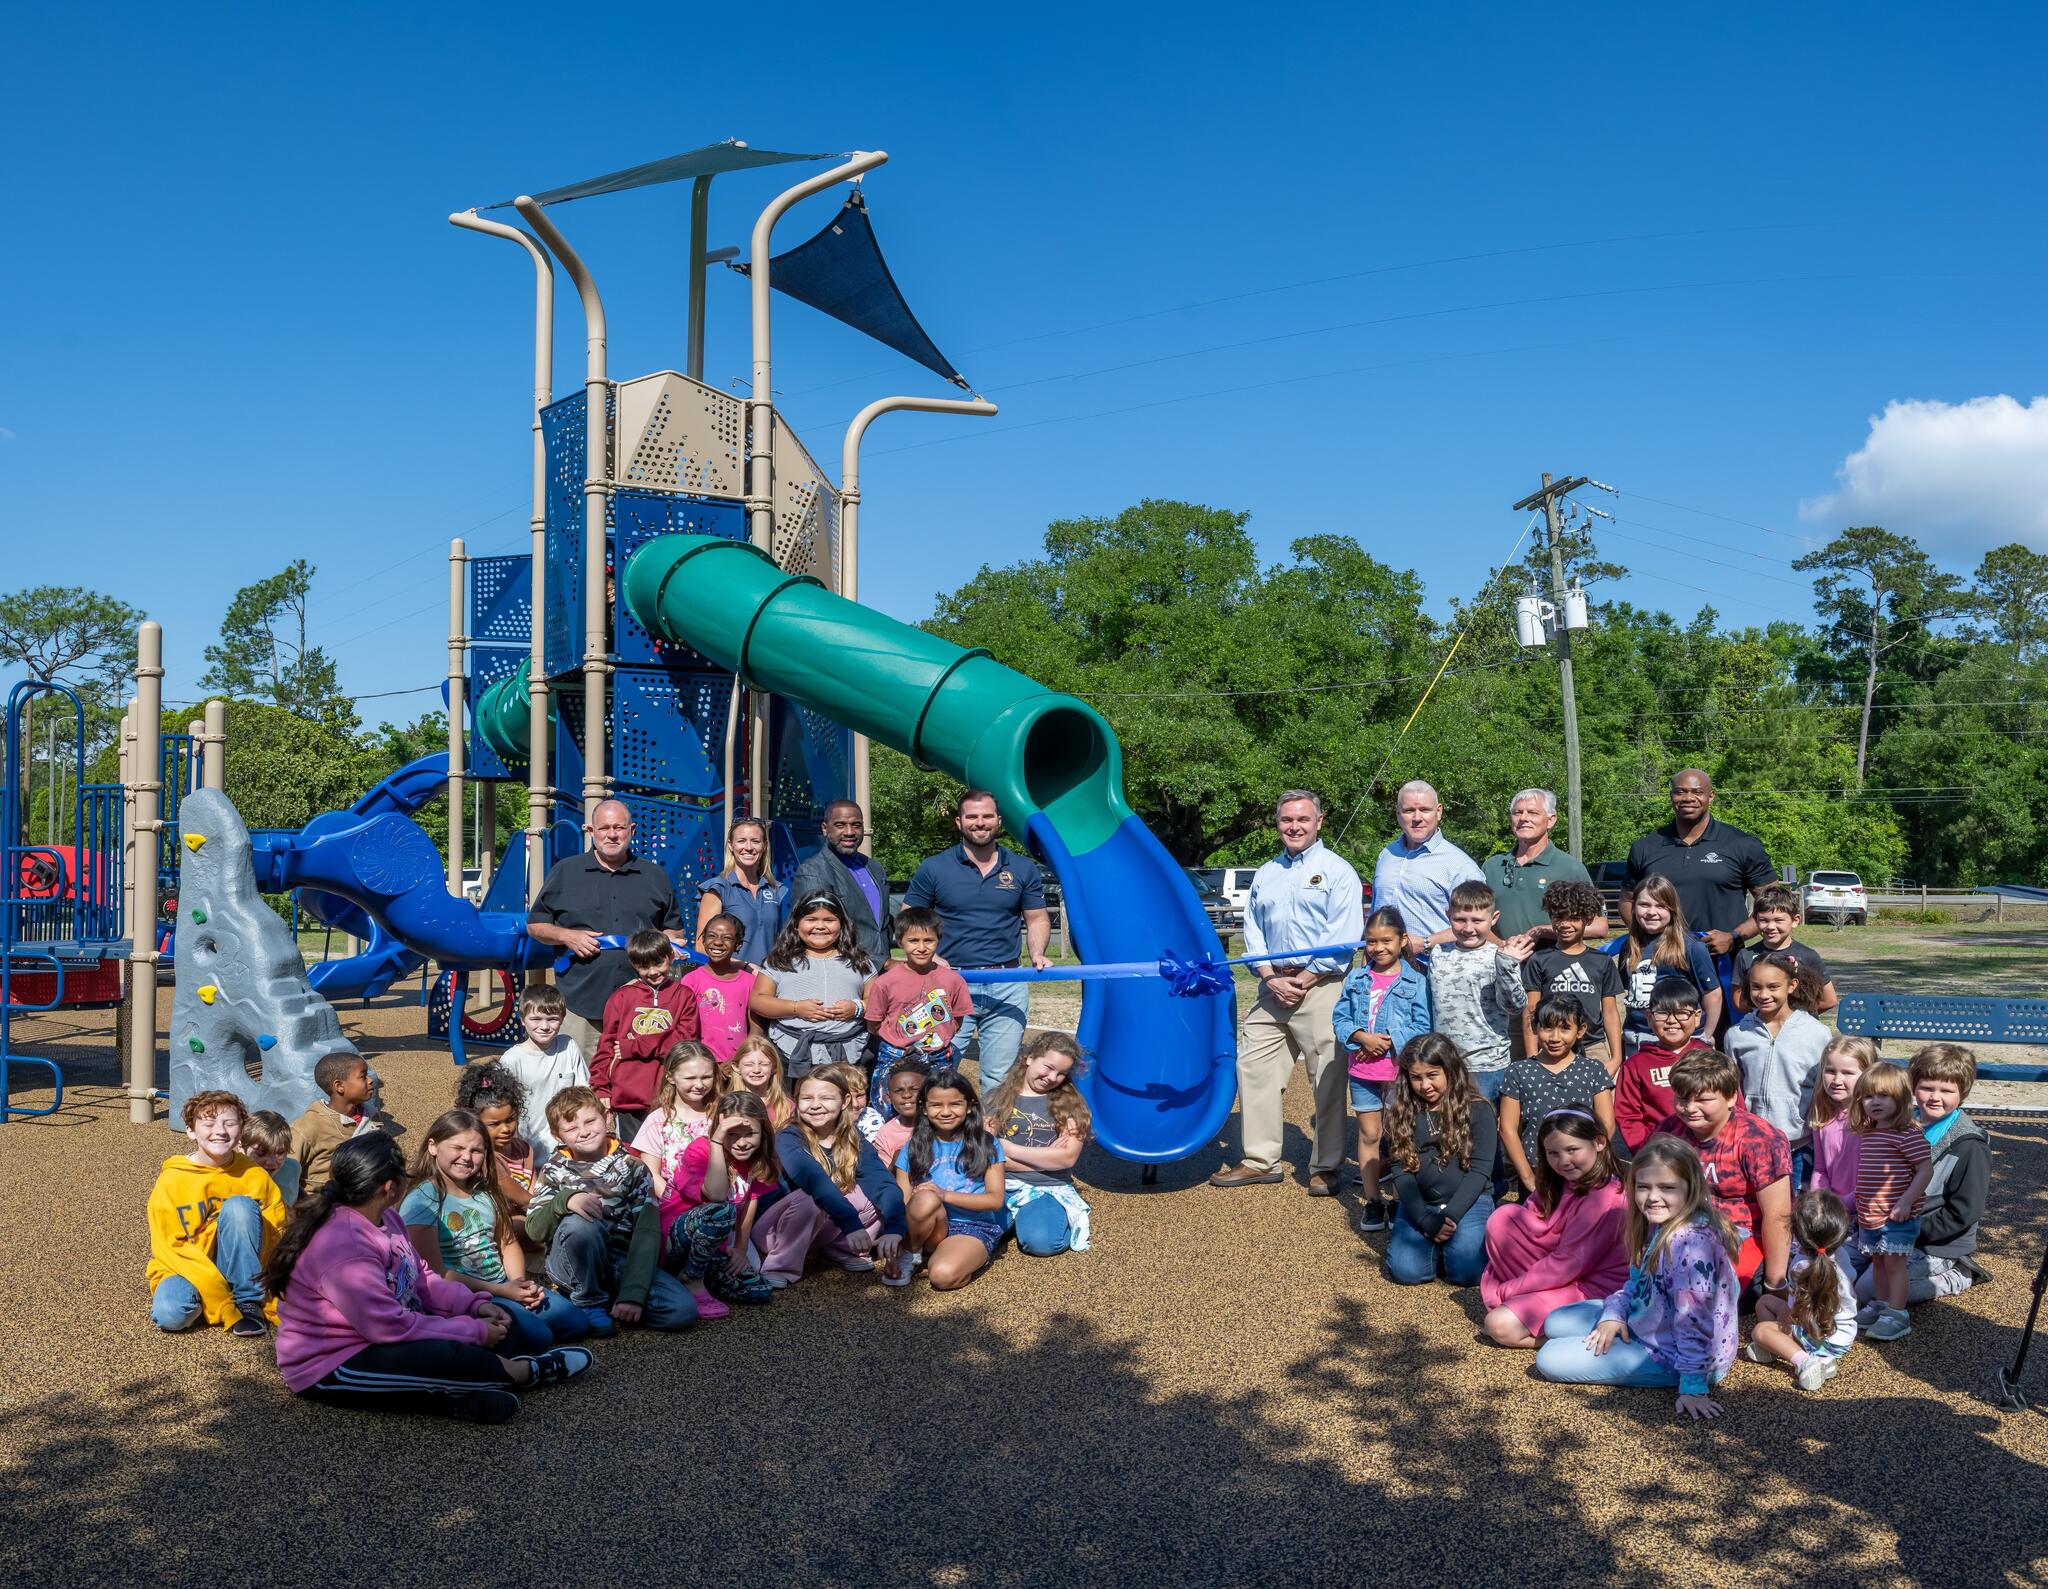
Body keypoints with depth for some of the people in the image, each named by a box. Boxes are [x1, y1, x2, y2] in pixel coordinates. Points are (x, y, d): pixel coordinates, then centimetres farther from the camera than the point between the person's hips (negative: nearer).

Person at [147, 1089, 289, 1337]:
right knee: (169, 1313, -36)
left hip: (239, 1272, 2)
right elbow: (167, 1247, -11)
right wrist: (210, 1283, -23)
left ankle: (248, 1303, -18)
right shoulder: (171, 1179, -8)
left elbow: (277, 1236, -4)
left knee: (239, 1206, -25)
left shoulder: (255, 1176, -4)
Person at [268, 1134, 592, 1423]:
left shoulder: (385, 1218, 3)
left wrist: (473, 1304, -6)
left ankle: (466, 1392, -22)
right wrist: (475, 1332, -21)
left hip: (378, 1341, 11)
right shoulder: (342, 1245, -29)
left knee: (492, 1326, 5)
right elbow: (391, 1327, -29)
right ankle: (526, 1372, -4)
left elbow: (421, 1279, 11)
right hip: (329, 1370, -11)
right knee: (444, 1356, -31)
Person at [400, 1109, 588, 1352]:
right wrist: (501, 1290, -16)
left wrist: (520, 1284, -5)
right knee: (536, 1336, -27)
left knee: (576, 1323, -3)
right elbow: (436, 1273, -15)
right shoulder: (422, 1200, -10)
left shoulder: (484, 1193, 12)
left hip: (504, 1286, 8)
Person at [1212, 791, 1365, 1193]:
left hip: (1321, 988, -6)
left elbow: (1343, 936, -9)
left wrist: (1304, 980, -13)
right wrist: (1271, 978, -2)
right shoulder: (1265, 874, 17)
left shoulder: (1336, 870, -1)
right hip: (1273, 986, 6)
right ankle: (1260, 1160, 14)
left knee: (1327, 1079, -3)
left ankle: (1325, 1168, 7)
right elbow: (1253, 930, 13)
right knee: (1253, 1067, 5)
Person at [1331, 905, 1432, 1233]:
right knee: (1368, 1134, 8)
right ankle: (1372, 1201, 16)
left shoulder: (1416, 982, -6)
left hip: (1400, 1072, -3)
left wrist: (1388, 1042, -18)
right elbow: (1340, 1018, 3)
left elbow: (1422, 1027, -10)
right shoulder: (1356, 979, 4)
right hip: (1362, 1072, 3)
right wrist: (1362, 1037, -15)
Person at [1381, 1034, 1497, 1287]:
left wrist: (1449, 1217, -18)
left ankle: (1448, 1240, 7)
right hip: (1419, 1204, 2)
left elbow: (1480, 1170, -8)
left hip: (1468, 1200, -2)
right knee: (1406, 1271, -20)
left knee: (1467, 1271, -25)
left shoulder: (1477, 1110, -3)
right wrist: (1427, 1221, -14)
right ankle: (1434, 1242, 11)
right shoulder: (1401, 1112, 3)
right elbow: (1400, 1170, -1)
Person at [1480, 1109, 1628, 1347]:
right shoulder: (1559, 1184, 6)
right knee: (1502, 1218, -7)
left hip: (1592, 1290, -9)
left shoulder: (1605, 1198, -21)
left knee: (1500, 1326, -21)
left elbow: (1567, 1263, -21)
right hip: (1564, 1272, 9)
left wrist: (1506, 1290, -14)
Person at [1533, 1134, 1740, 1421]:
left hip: (1670, 1356, -10)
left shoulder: (1691, 1240, -30)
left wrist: (1693, 1386, -30)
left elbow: (1693, 1320, -31)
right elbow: (1638, 1281, 13)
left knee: (1550, 1359, -11)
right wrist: (1614, 1313, -4)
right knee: (1556, 1323, 15)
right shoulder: (1660, 1226, 1)